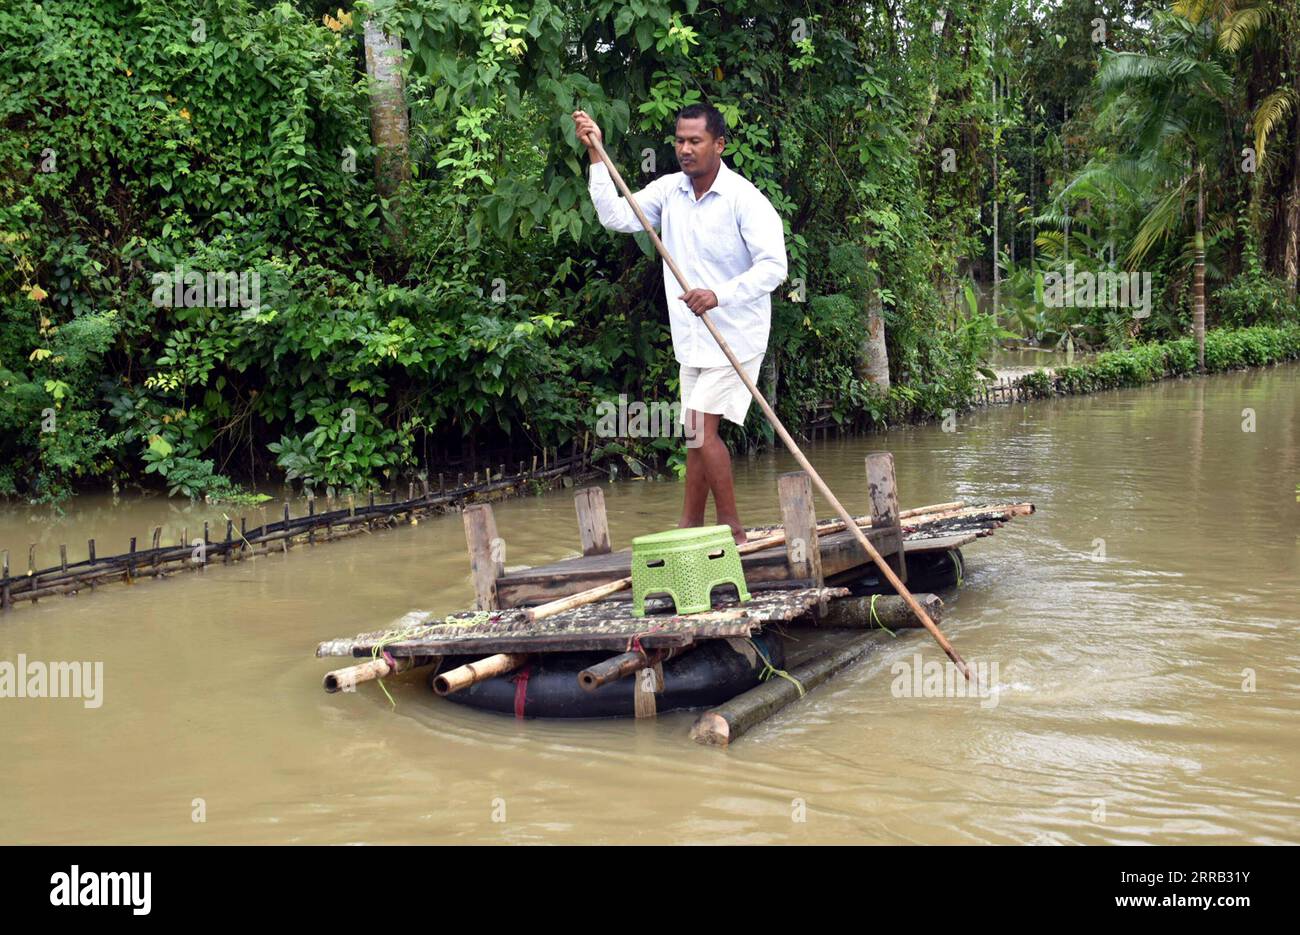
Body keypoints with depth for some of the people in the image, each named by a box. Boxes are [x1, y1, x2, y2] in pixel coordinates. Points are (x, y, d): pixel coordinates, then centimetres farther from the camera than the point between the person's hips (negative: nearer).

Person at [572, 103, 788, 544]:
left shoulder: (744, 198, -15)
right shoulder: (669, 190, 5)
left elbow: (773, 265, -21)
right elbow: (617, 216, 0)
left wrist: (720, 295, -32)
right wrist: (597, 157, -5)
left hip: (735, 335, -7)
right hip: (692, 338, 7)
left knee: (702, 425, -14)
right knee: (697, 433, 12)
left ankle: (732, 528, -3)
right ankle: (690, 528, 21)